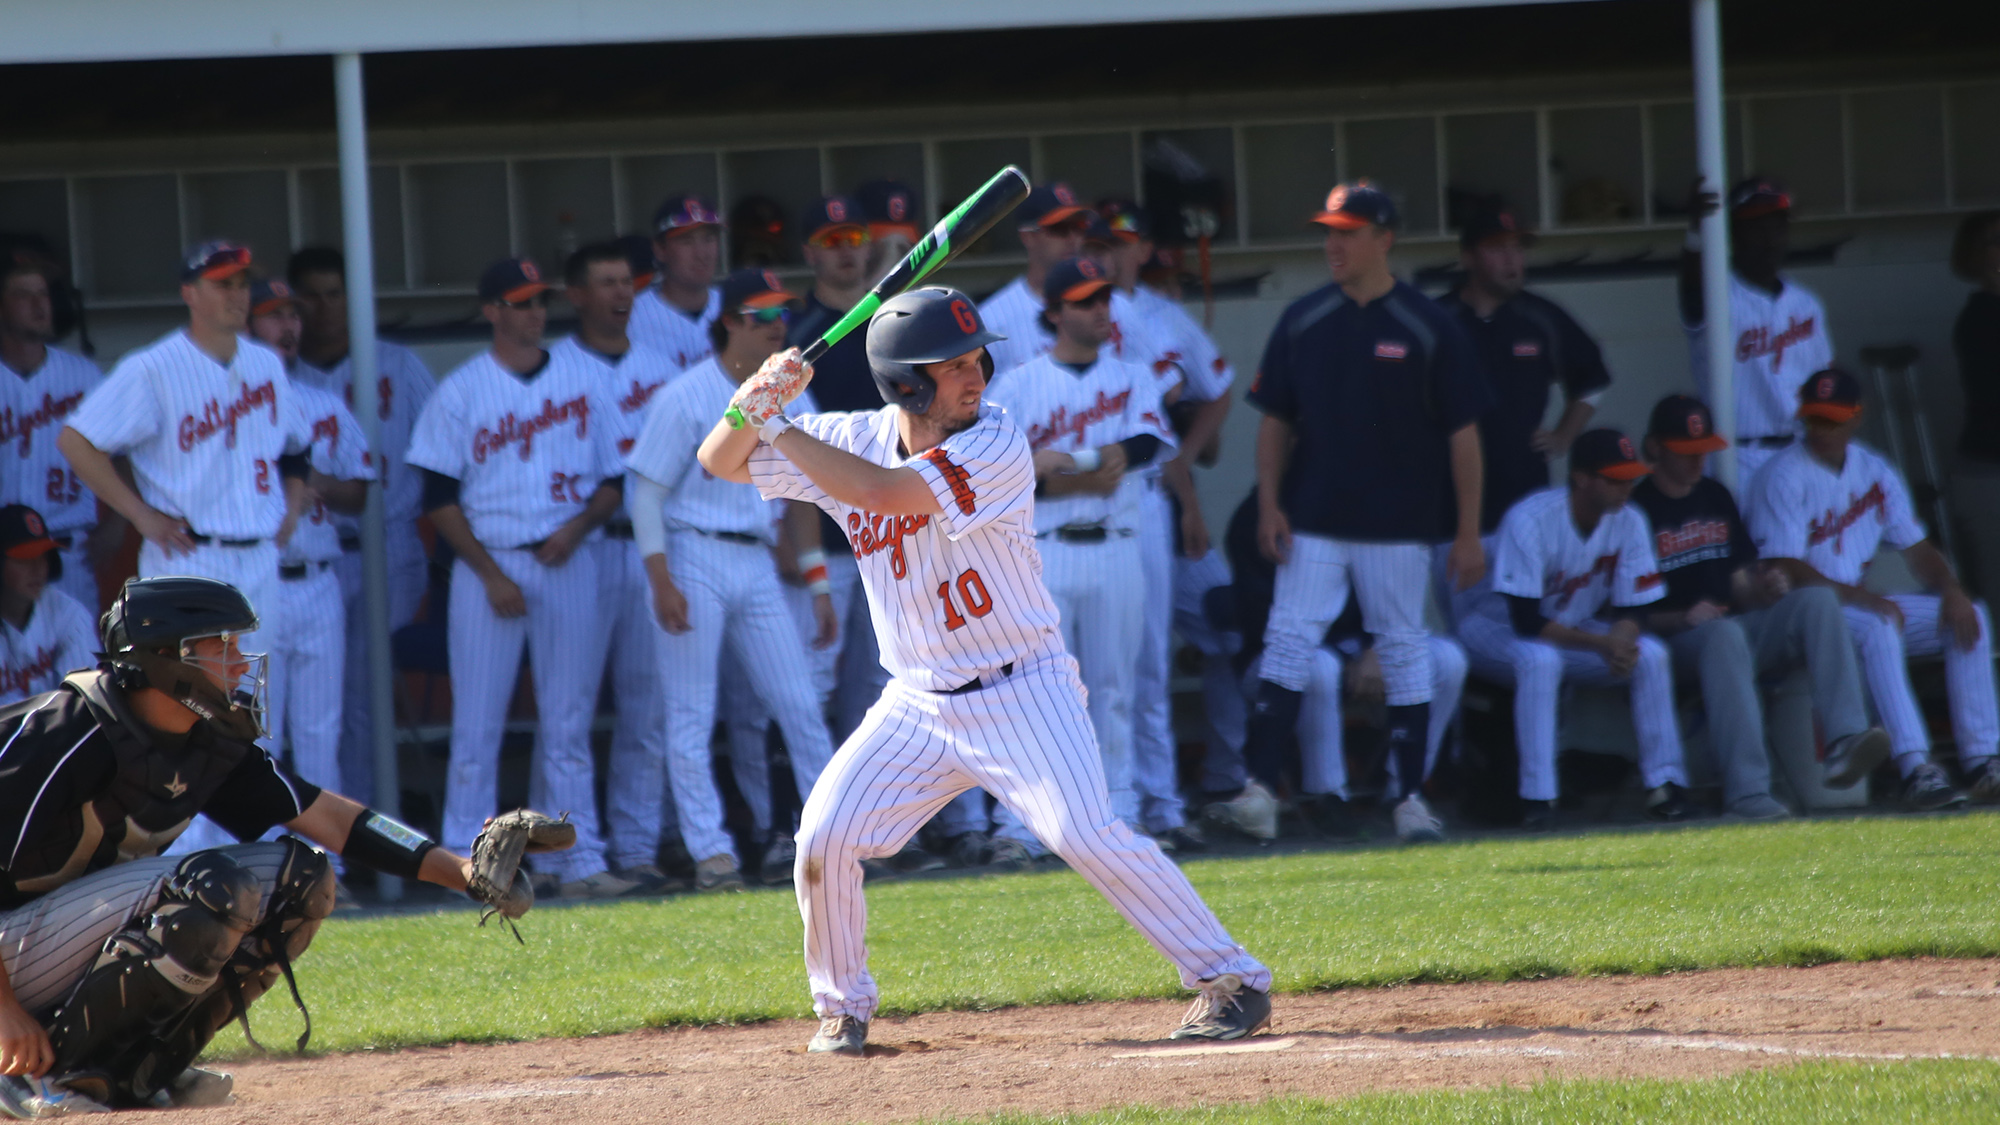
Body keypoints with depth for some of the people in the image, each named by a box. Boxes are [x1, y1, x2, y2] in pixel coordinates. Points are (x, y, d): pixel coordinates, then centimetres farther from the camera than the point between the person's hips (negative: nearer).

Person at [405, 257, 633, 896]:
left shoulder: (585, 381, 9)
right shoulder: (460, 391, 0)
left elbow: (614, 482, 11)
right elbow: (439, 498, -1)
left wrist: (578, 527, -8)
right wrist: (491, 575, -9)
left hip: (568, 563, 2)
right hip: (489, 563, -2)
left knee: (568, 721, 3)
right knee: (477, 720, -3)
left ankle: (576, 860, 4)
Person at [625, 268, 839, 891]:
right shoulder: (684, 399, -8)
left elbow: (798, 494, 17)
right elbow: (647, 494, -9)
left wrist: (818, 584, 14)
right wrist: (662, 581, -17)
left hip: (758, 566, 5)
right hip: (695, 562, -5)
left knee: (800, 706, 1)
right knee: (692, 716, -3)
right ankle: (711, 852, 1)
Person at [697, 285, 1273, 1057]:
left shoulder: (996, 447, -19)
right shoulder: (857, 439, -1)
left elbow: (878, 491, -30)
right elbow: (721, 462, 4)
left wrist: (775, 423, -23)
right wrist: (756, 396, -16)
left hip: (1022, 693, -5)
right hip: (917, 705, 5)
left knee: (1086, 835, -19)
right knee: (823, 840, -6)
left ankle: (1229, 979, -9)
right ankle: (842, 1006, 16)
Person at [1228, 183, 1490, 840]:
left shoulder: (1428, 329, -3)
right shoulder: (1303, 323, 6)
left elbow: (1462, 433, -2)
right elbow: (1275, 420, 11)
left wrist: (1468, 532, -5)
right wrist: (1269, 505, -1)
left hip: (1398, 526, -2)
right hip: (1312, 524, 2)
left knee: (1404, 651, 4)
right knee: (1288, 642, -6)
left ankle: (1412, 796, 11)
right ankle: (1259, 786, -9)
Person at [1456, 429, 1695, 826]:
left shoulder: (1629, 521, -11)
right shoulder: (1530, 520, -29)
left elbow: (1631, 609, -7)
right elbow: (1526, 622, -32)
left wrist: (1623, 640, -32)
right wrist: (1602, 644, -38)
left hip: (1574, 629, 6)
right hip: (1502, 627, -6)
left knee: (1652, 655, -18)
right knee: (1540, 659, -38)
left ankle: (1664, 784, -14)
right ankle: (1538, 797, -34)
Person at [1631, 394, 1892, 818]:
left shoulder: (1716, 497, 21)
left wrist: (1763, 588, -3)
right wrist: (1681, 618, -22)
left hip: (1743, 623, 6)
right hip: (1676, 638, -6)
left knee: (1817, 599, -19)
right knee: (1724, 634, -40)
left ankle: (1844, 743, -37)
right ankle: (1746, 791, -47)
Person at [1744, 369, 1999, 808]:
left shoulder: (1874, 472, 11)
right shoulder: (1782, 478, -10)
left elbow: (1916, 549, 13)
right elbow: (1788, 571, -19)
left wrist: (1951, 590, -8)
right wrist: (1864, 599, -29)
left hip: (1865, 603, 7)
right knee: (1878, 629, -37)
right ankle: (1916, 768, -44)